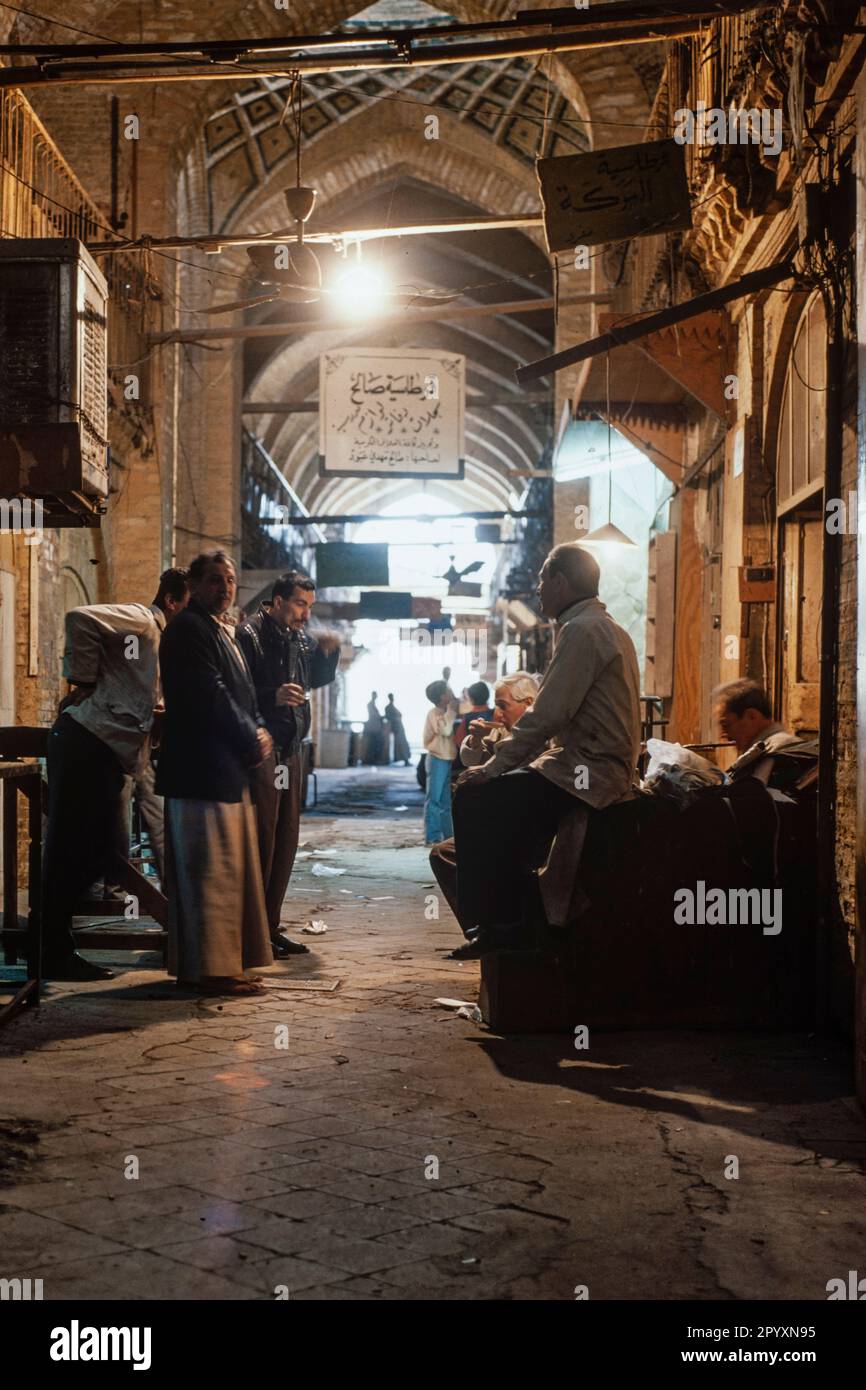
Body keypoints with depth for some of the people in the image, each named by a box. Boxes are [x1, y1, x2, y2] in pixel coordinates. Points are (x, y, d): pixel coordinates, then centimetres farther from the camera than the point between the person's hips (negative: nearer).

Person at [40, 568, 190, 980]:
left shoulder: (161, 639, 24)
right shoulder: (140, 620, -5)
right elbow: (80, 619, -22)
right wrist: (83, 681, -15)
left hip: (110, 755, 10)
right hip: (86, 742, -10)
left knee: (101, 850, 10)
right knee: (71, 849, -6)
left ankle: (57, 950, 18)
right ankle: (55, 955, -1)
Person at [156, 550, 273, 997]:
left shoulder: (225, 633, 20)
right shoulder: (188, 629, -11)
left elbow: (242, 693, 21)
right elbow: (211, 696, -18)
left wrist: (259, 731, 2)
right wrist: (251, 741, -9)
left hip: (229, 770, 11)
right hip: (202, 771, -10)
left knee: (234, 871, 13)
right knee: (209, 872, -7)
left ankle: (226, 962, 20)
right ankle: (207, 969, -2)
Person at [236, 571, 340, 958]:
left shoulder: (300, 637, 13)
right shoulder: (249, 635, -11)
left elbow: (318, 679, 27)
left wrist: (327, 652, 10)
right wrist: (273, 696, -30)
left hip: (290, 751, 9)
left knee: (286, 840, 11)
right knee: (260, 841, -8)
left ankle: (270, 927, 19)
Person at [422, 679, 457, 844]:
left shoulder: (447, 712, 15)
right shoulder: (434, 713, -10)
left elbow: (452, 733, 17)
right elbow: (445, 730, -25)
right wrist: (452, 710, -17)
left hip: (448, 759, 9)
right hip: (438, 760, -9)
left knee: (446, 801, 12)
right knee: (434, 799, -6)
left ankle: (448, 836, 17)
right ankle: (432, 837, -4)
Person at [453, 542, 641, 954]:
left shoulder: (581, 631, -15)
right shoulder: (609, 629, 18)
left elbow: (548, 716, -21)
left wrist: (493, 767, -13)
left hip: (586, 775, -11)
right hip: (600, 767, 11)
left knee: (474, 801, -8)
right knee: (501, 802, 18)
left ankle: (495, 924, -1)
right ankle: (510, 922, 18)